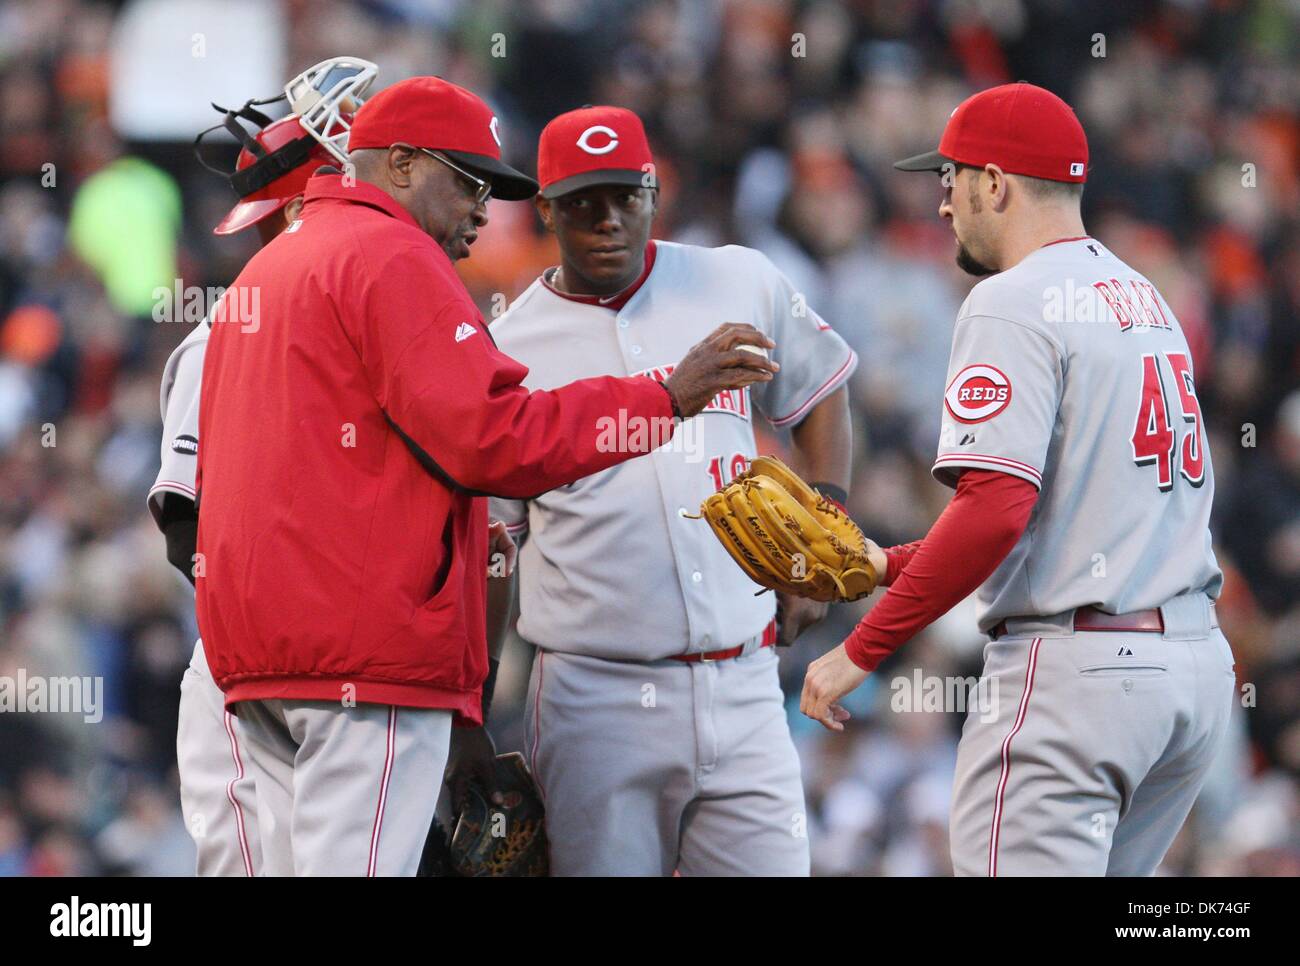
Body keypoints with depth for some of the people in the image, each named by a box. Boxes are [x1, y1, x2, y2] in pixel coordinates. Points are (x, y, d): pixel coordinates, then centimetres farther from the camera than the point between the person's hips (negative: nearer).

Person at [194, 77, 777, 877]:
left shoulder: (259, 276, 25)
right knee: (356, 864, -13)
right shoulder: (392, 256, -6)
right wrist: (667, 398, -12)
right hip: (365, 648, -10)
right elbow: (488, 438, -17)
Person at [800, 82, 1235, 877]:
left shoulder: (1014, 304, -10)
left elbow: (995, 509, -21)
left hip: (1075, 668, -9)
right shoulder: (1147, 299, 19)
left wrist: (863, 649, -15)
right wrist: (893, 566, 24)